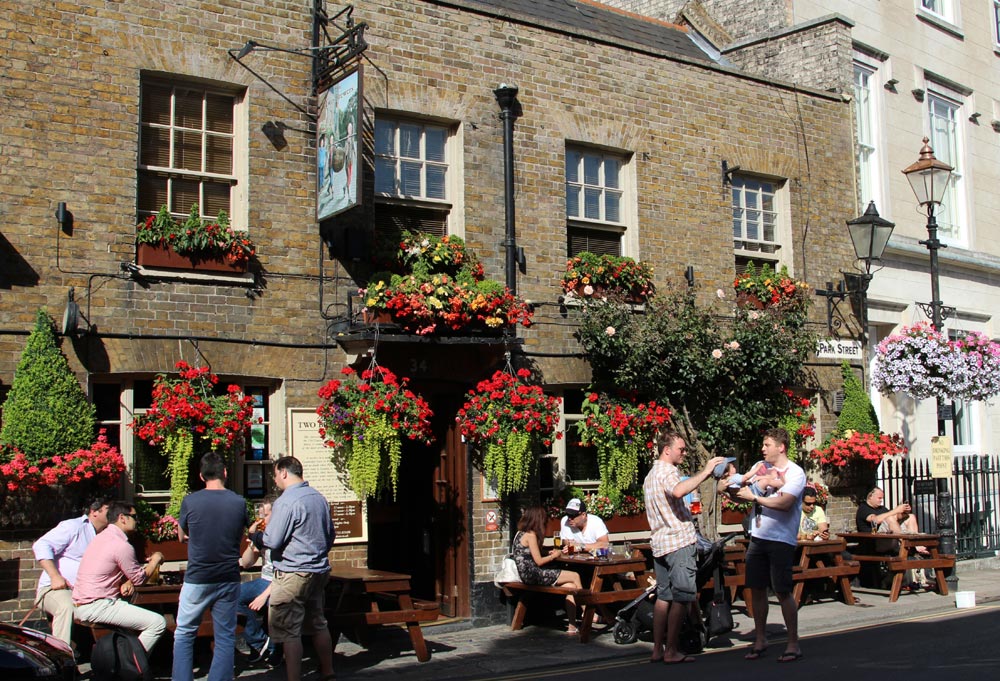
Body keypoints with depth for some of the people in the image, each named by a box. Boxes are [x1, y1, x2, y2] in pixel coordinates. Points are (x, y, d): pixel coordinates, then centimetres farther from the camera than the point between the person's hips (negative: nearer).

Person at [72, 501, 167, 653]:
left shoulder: (102, 537, 15)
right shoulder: (122, 546, -16)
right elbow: (140, 578, -5)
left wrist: (127, 582, 1)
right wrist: (155, 559, 11)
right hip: (96, 607, -11)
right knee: (158, 623, -16)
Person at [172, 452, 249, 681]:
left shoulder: (190, 501, -8)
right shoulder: (239, 502, -4)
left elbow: (182, 536, 8)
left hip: (197, 579, -1)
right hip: (229, 579, 1)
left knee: (184, 634, 14)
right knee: (225, 638, 10)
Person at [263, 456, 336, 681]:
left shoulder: (286, 502, -16)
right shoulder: (319, 498, 9)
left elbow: (272, 541, -15)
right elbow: (330, 535, 17)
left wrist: (257, 534, 4)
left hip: (292, 574, -8)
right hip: (319, 571, 8)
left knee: (289, 631, -3)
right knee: (318, 624, 17)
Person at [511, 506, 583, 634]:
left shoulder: (520, 533, 15)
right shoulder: (530, 535, -13)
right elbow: (538, 561, -12)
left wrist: (549, 554, 17)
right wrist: (554, 556, 4)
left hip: (528, 575, 9)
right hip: (533, 575, -9)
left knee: (571, 586, -1)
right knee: (575, 576, -6)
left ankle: (572, 626, -7)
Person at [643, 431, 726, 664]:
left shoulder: (651, 475, 22)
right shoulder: (667, 471, -10)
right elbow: (678, 491, -32)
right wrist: (705, 472, -27)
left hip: (660, 542, 10)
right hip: (679, 542, -10)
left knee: (664, 596, 10)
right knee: (682, 597, -6)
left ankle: (657, 649, 10)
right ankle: (672, 651, -7)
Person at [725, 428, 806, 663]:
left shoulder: (795, 473, -8)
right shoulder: (760, 466, 10)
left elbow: (784, 503, -21)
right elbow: (742, 490, 11)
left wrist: (754, 497, -16)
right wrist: (728, 485, -9)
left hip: (781, 540, -6)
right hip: (757, 537, 6)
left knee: (783, 592, -3)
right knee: (757, 589, 10)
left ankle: (793, 644, 7)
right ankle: (760, 639, 22)